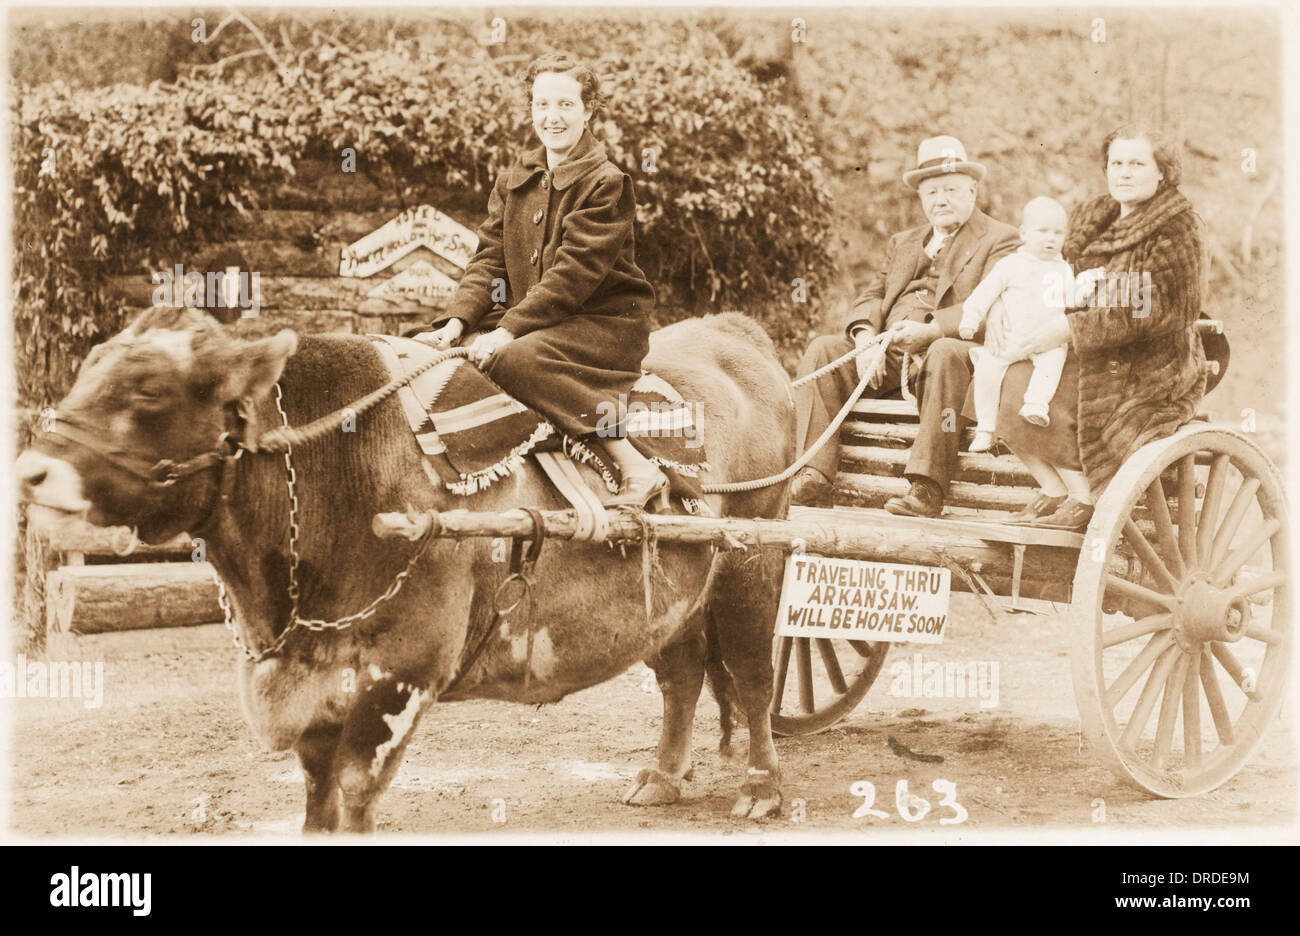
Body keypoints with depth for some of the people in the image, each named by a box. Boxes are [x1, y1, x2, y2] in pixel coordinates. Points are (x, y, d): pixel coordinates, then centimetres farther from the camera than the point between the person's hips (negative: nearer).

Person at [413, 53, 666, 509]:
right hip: (531, 322, 7)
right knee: (447, 357, -11)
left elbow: (574, 272, -19)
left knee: (512, 359, -34)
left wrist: (510, 330, -26)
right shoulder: (513, 181, 12)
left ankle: (637, 470, -30)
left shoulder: (606, 183, -10)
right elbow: (489, 259, 6)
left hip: (603, 321, -7)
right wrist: (457, 321, -12)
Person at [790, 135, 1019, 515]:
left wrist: (931, 329, -23)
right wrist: (865, 334, -7)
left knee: (945, 355, -39)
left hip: (949, 346, -5)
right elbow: (872, 295, 18)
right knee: (822, 349, -17)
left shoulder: (999, 239, 9)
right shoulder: (903, 242, 30)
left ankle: (927, 488, -45)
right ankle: (813, 477, -28)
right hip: (887, 354, 6)